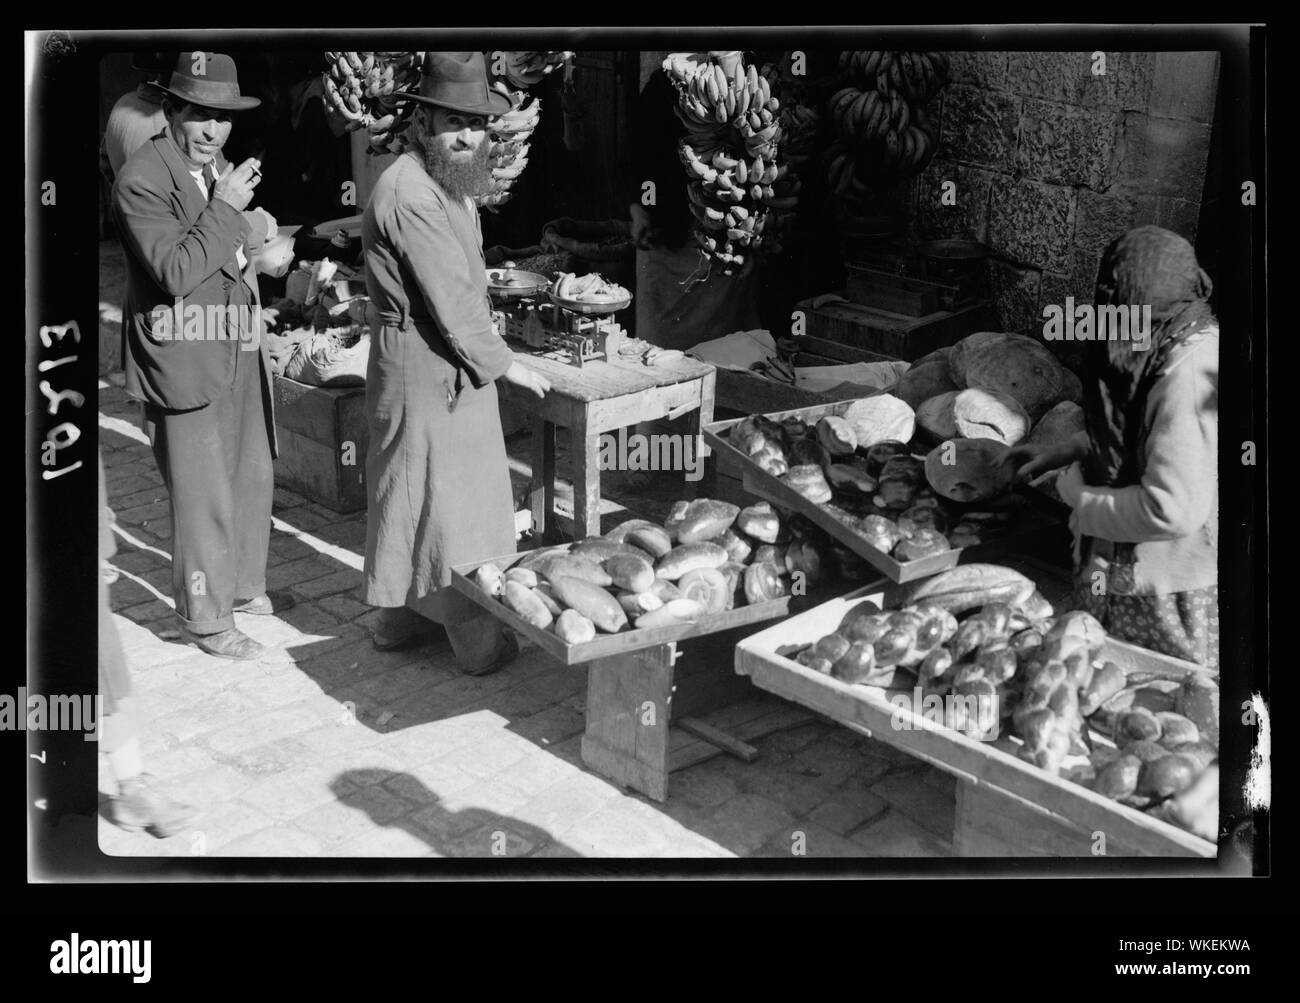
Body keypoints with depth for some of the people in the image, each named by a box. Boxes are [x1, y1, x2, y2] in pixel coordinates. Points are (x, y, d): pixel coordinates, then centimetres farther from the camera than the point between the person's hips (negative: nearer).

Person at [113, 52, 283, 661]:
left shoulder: (220, 171, 12)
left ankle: (243, 586, 38)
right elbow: (176, 273, -24)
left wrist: (260, 245, 10)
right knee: (203, 495, -2)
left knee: (252, 478, 19)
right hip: (184, 363, -9)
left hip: (239, 355, 9)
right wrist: (226, 208, -22)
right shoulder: (141, 179, -16)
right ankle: (206, 620, 12)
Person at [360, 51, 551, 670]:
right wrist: (506, 366, -11)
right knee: (447, 503, -2)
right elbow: (452, 304, -21)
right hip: (427, 369, -10)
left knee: (414, 495, 18)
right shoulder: (411, 195, -22)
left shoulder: (448, 186, 12)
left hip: (449, 364, 10)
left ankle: (405, 618, 30)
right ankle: (477, 641, 7)